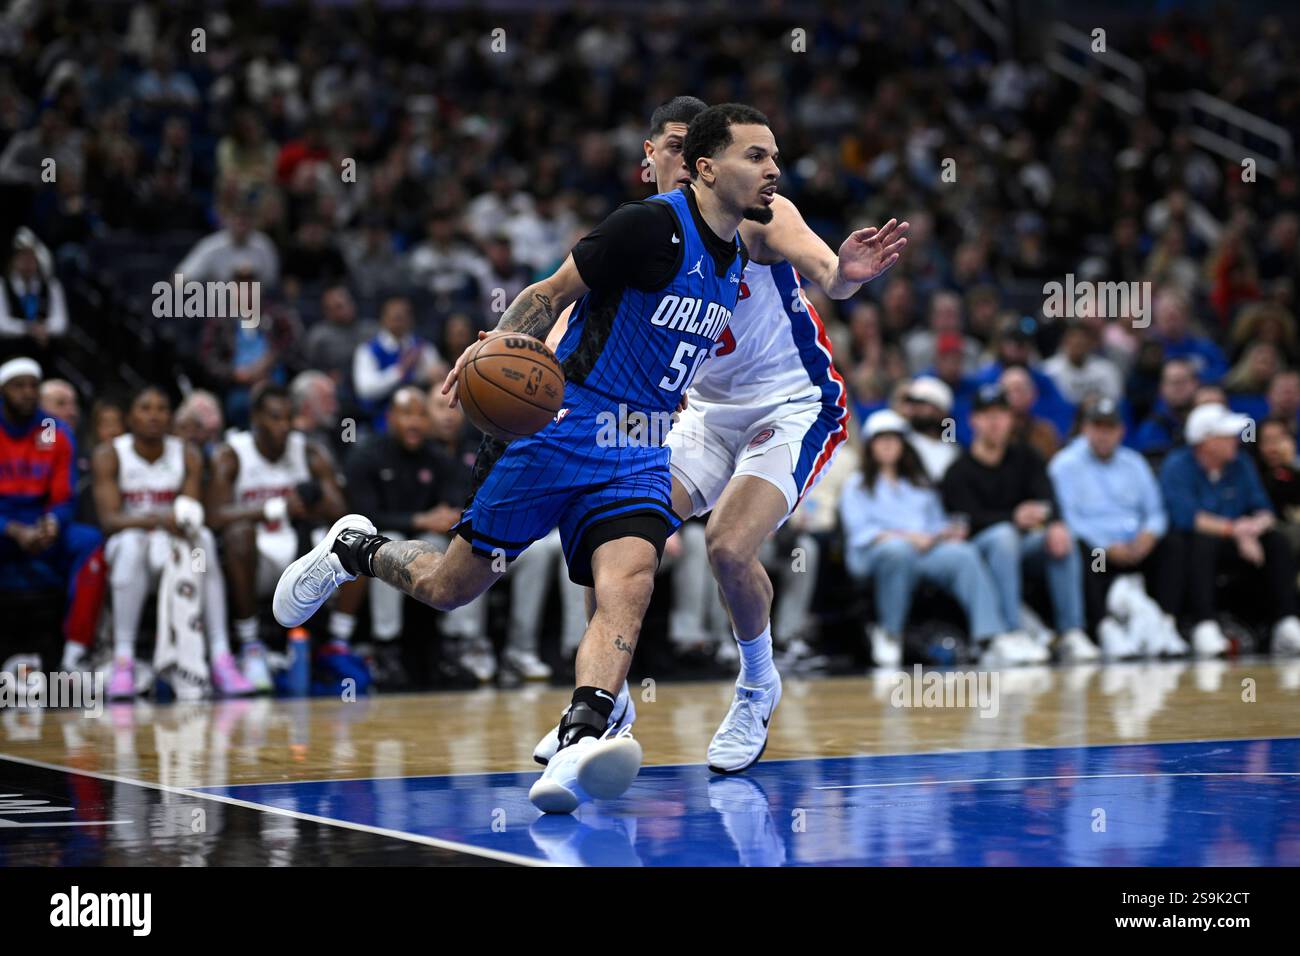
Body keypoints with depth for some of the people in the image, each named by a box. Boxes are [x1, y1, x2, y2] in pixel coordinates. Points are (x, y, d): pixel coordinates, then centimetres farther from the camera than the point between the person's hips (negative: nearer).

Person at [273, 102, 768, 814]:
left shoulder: (736, 258, 11)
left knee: (626, 587, -24)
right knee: (451, 586, 5)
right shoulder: (652, 224, -12)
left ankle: (579, 743, -41)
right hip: (562, 426, -5)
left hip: (636, 454, 5)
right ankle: (353, 550, 36)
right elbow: (552, 292, -10)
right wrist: (502, 342, -26)